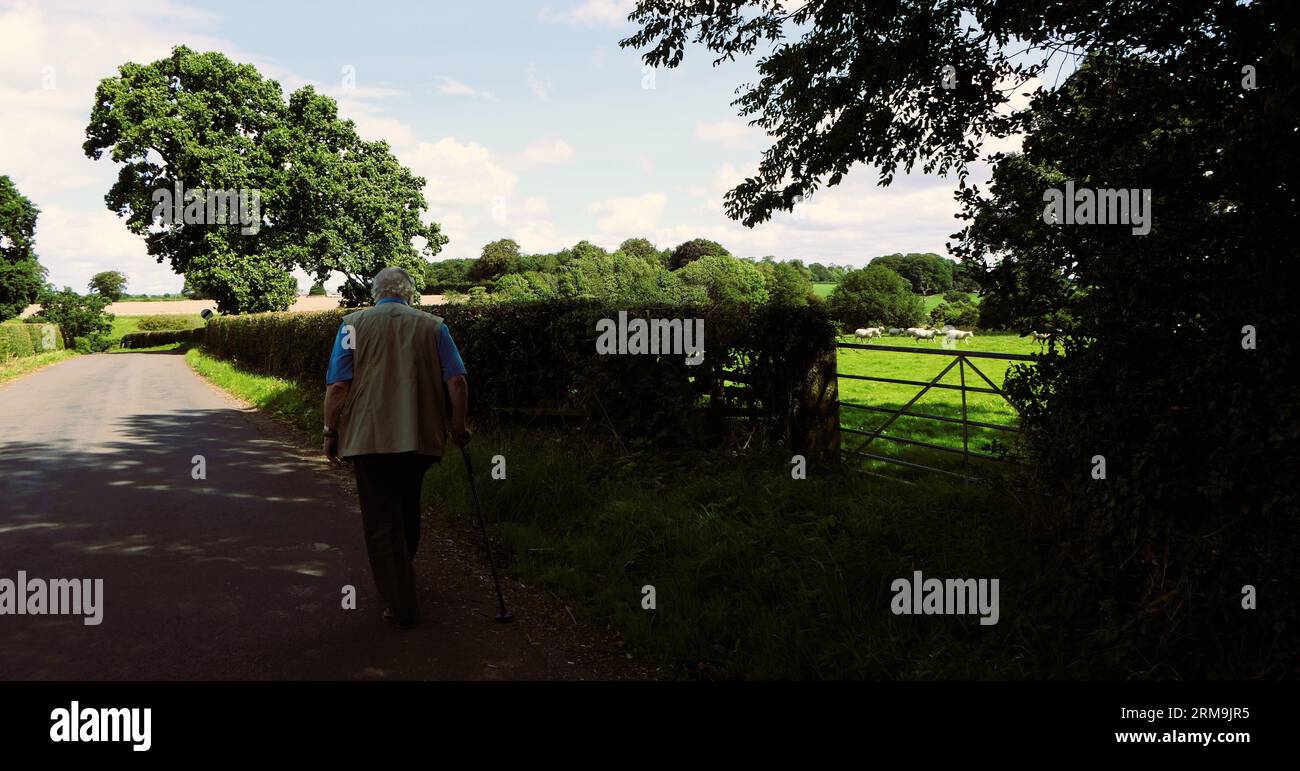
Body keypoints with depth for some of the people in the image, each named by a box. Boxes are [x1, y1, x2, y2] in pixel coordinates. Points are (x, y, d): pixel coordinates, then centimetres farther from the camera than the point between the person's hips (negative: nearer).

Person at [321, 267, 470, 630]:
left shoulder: (353, 324, 1)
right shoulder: (433, 326, 4)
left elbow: (337, 387, -6)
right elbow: (456, 382, -2)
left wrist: (331, 433, 4)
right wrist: (458, 427, 10)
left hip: (369, 438, -2)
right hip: (421, 439, 2)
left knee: (381, 522, 5)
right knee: (407, 512, 22)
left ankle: (401, 606, 5)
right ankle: (402, 575, 40)